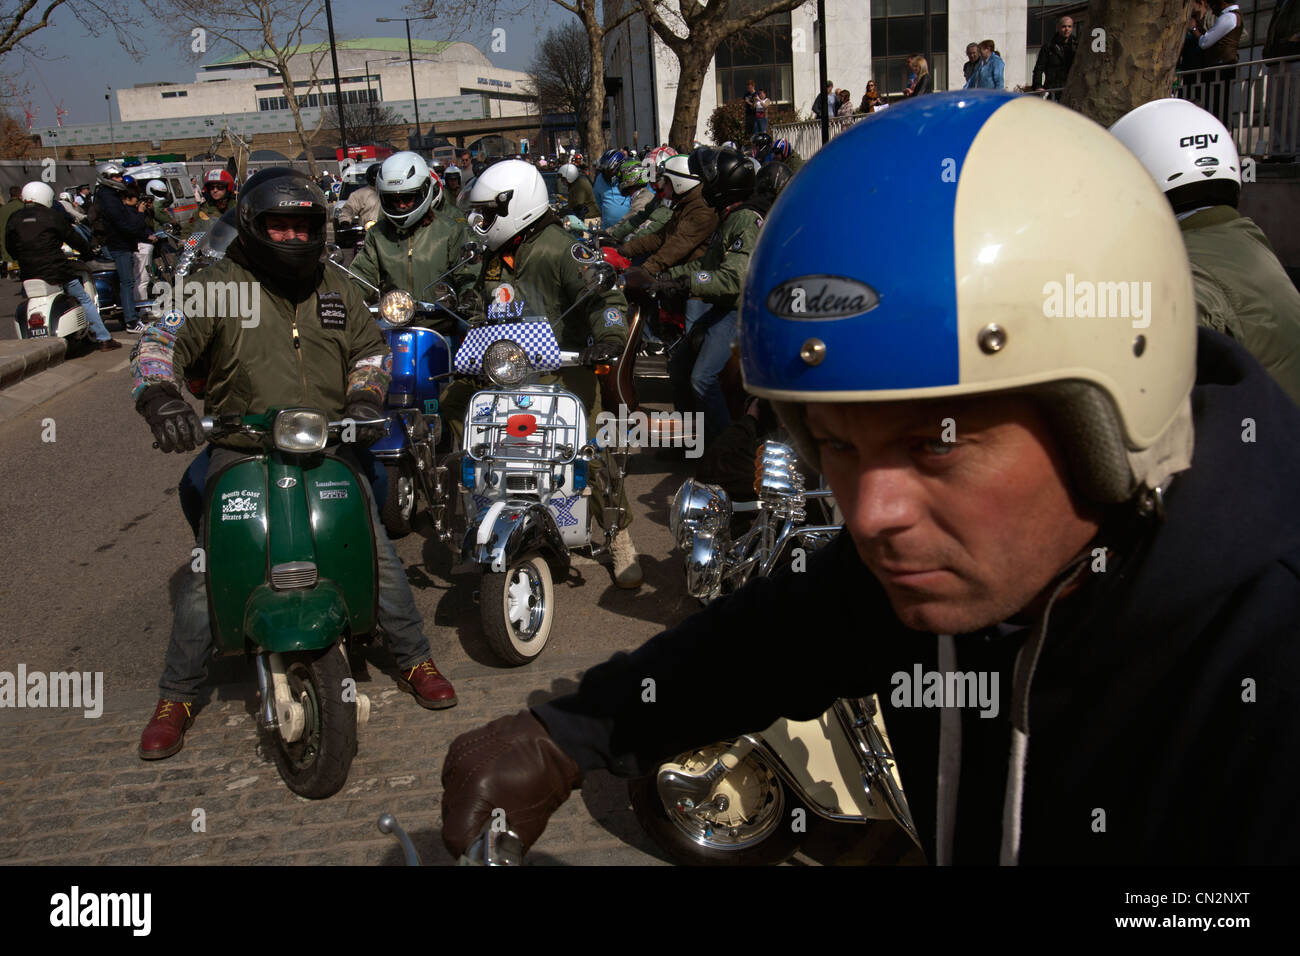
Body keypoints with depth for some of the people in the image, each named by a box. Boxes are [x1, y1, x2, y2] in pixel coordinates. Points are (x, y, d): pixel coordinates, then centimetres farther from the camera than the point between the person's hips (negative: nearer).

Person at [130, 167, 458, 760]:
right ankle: (176, 698, 10)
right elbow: (161, 340, -11)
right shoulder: (220, 284, -1)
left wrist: (364, 398, 4)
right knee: (208, 572, -7)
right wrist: (160, 397, -31)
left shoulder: (335, 288, 13)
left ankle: (414, 660, 19)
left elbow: (372, 347, 23)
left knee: (378, 555, -1)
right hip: (242, 449, -3)